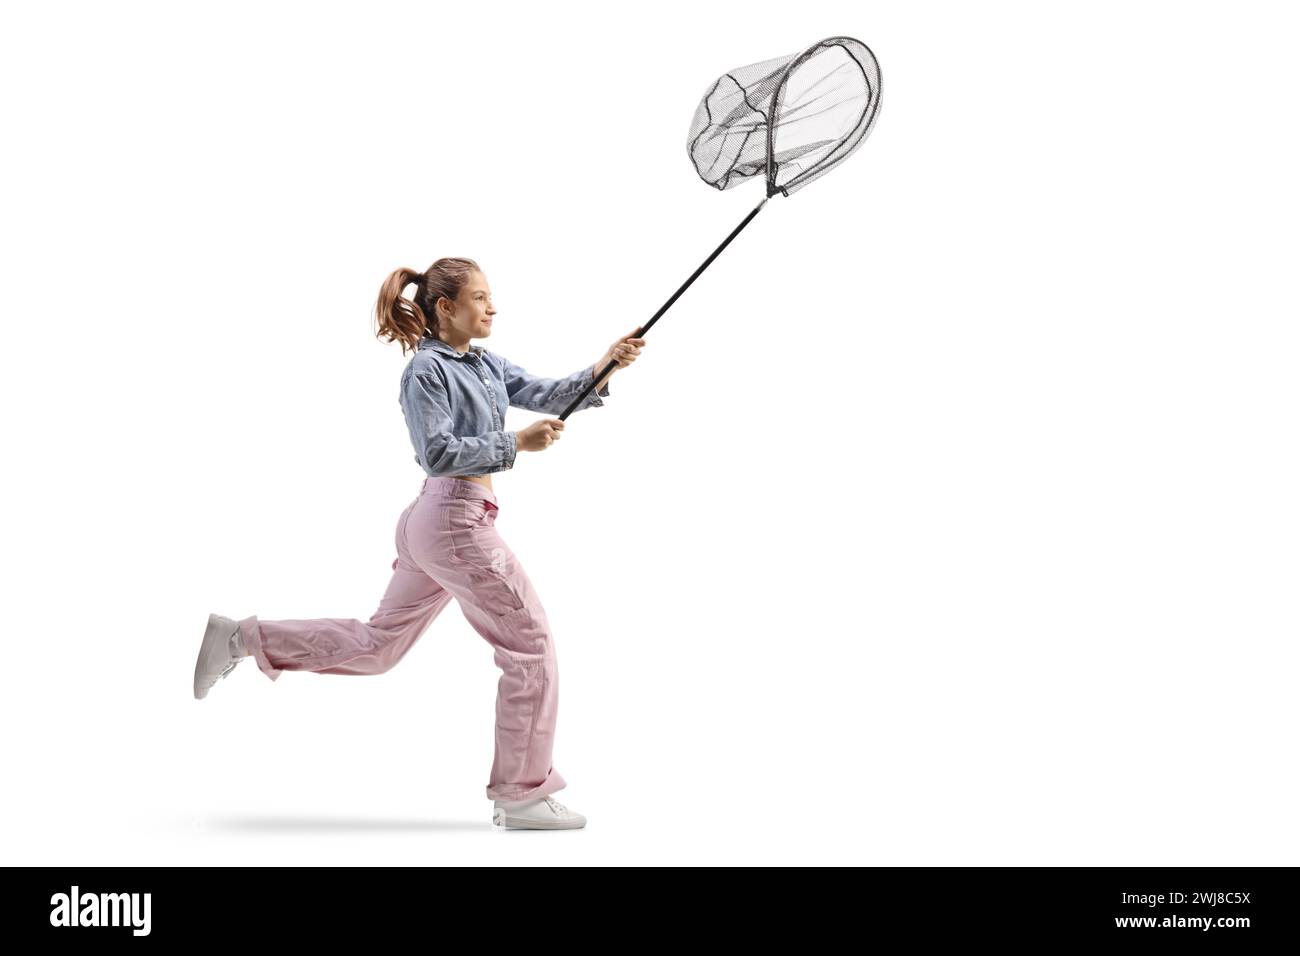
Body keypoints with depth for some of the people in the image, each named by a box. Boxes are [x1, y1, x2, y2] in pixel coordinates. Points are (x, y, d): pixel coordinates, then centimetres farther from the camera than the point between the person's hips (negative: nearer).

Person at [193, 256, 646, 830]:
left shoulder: (485, 365, 15)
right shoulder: (427, 367, -10)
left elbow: (545, 396, 9)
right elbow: (439, 453, -17)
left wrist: (603, 370, -5)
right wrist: (516, 443, -18)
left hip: (430, 524, 10)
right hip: (455, 519, -10)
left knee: (378, 644, 17)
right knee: (531, 645, -1)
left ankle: (243, 638, 20)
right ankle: (521, 794, 7)